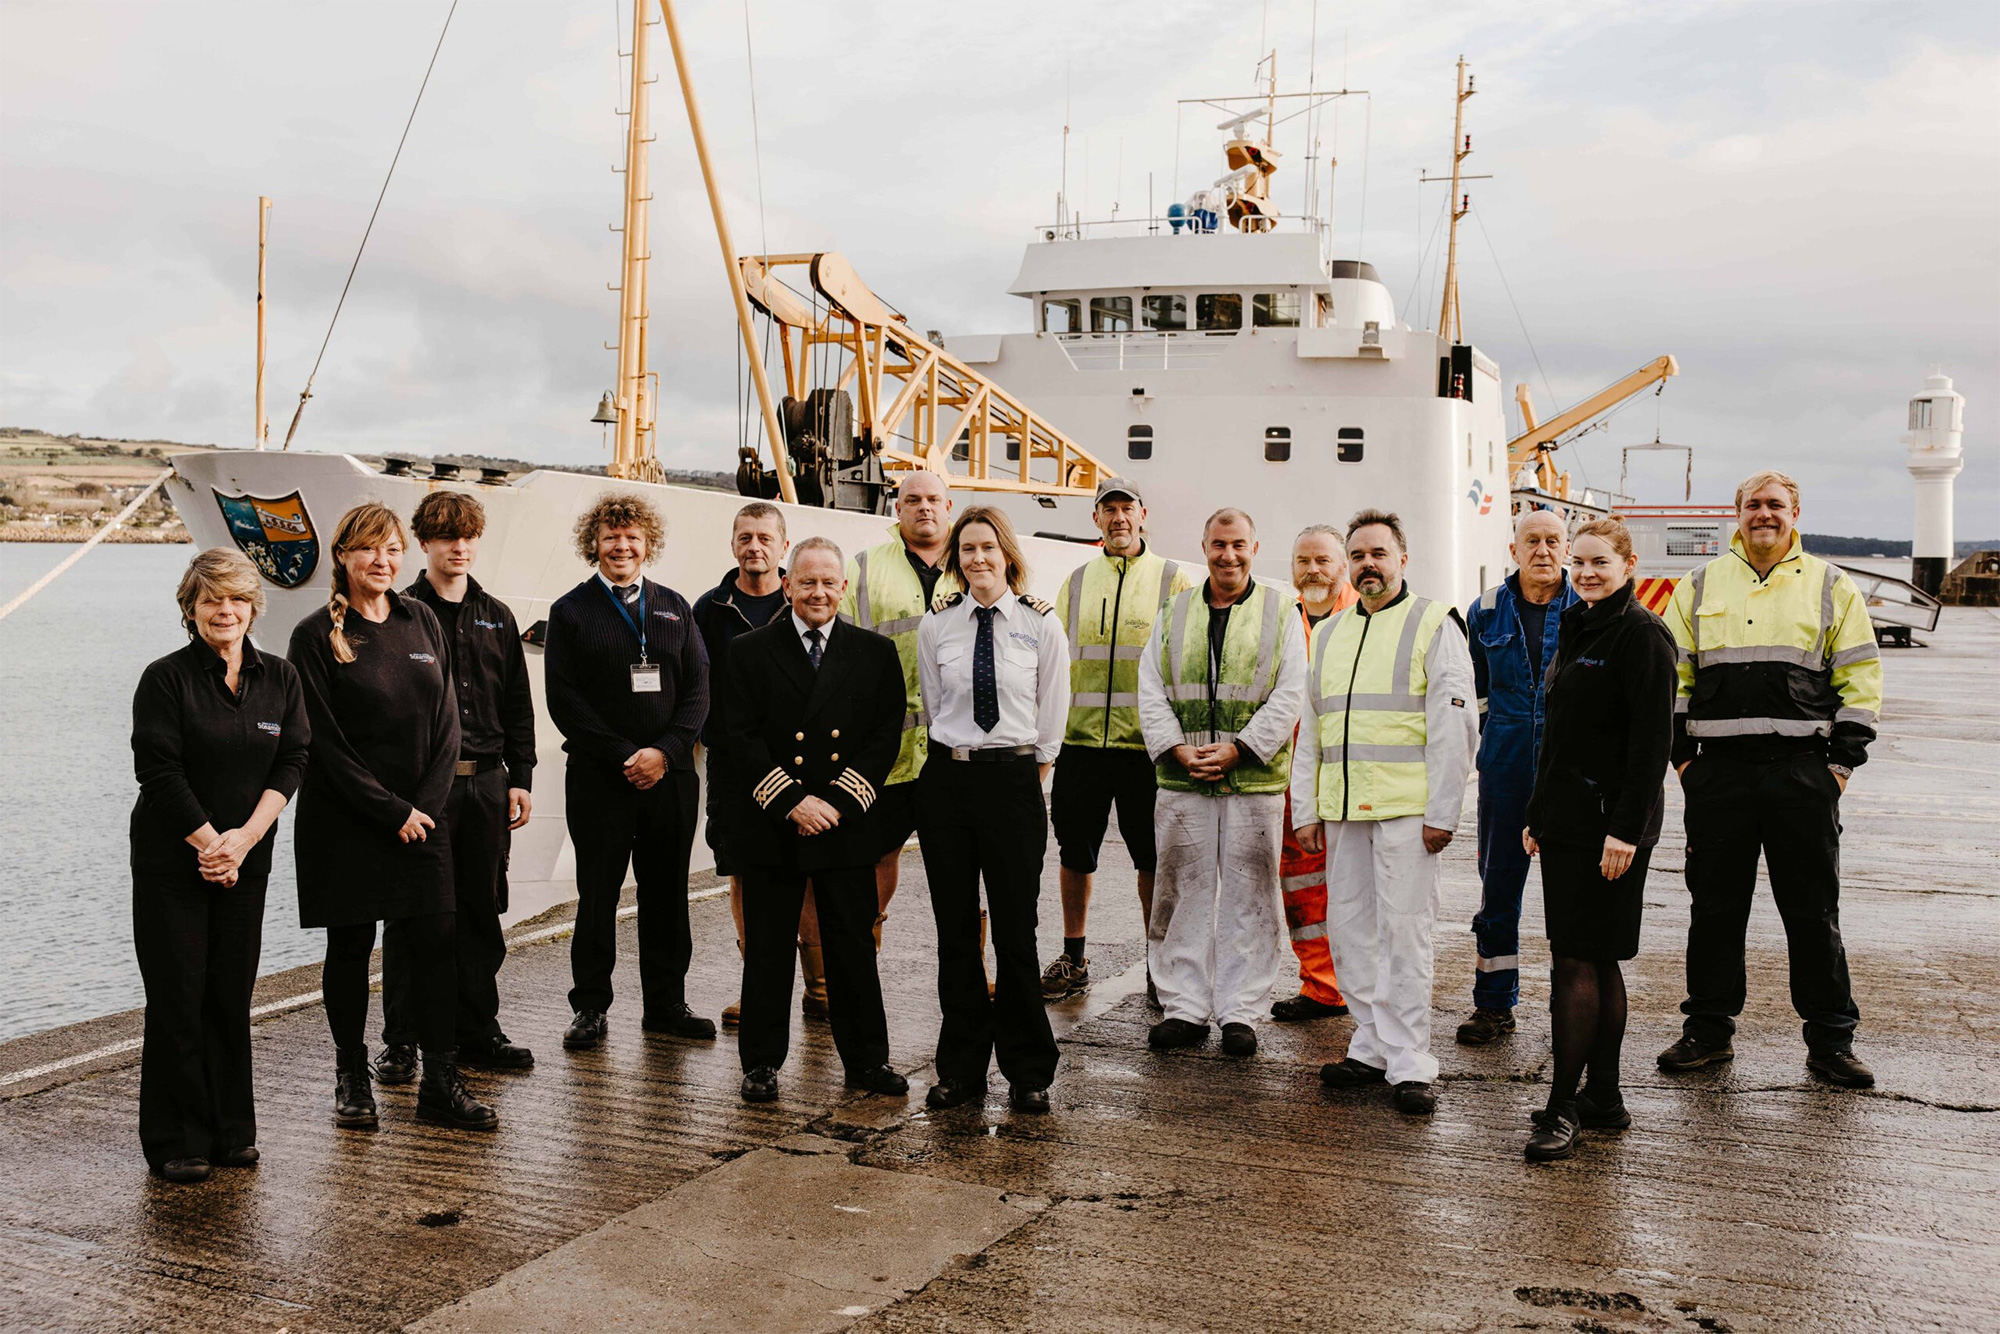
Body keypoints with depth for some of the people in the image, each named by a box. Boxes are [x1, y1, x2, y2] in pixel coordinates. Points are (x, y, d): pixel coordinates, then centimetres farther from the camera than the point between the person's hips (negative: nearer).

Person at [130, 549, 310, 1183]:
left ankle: (232, 1130, 19)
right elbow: (160, 771, -11)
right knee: (179, 996, 0)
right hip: (170, 861, -3)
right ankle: (176, 1142, 10)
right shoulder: (166, 679, -6)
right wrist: (210, 843, -12)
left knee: (232, 995, 7)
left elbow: (291, 763, 1)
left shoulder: (280, 678, 6)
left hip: (247, 861, 3)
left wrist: (245, 837, -11)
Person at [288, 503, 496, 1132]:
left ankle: (441, 1082, 9)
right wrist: (391, 811, -12)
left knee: (435, 945, 1)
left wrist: (425, 804, -4)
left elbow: (447, 720, 6)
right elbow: (325, 742, -9)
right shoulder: (317, 636, -5)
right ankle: (352, 1079, 20)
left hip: (420, 815, 4)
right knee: (349, 949, 6)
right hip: (344, 821, -3)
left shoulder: (421, 621, 8)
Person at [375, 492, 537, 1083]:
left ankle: (478, 1033, 20)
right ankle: (400, 1042, 11)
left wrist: (520, 779, 8)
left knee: (482, 912, 10)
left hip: (486, 783, 4)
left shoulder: (497, 618, 13)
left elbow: (518, 707, 15)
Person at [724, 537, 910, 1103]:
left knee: (854, 947, 7)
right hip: (771, 826, -1)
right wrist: (792, 801, -14)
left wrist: (840, 801, -10)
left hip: (846, 825, 1)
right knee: (767, 950, 6)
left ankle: (867, 1060, 19)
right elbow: (743, 738, -4)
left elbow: (887, 736, 1)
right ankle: (761, 1062, 18)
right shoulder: (751, 652, 2)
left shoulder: (876, 653, 6)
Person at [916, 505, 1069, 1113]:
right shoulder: (936, 625, 5)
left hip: (1013, 778, -2)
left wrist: (1027, 766, 7)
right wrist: (953, 758, 12)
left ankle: (1027, 1071, 13)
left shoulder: (1041, 624, 0)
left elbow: (1052, 715, 6)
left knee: (1015, 927, -1)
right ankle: (961, 1067, 19)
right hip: (945, 778, 2)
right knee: (955, 928, 7)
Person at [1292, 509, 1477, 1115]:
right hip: (1341, 811, 6)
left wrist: (1442, 813, -11)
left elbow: (1454, 727, -6)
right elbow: (1311, 729, 19)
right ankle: (1373, 1047, 19)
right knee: (1349, 930, 8)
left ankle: (1409, 1063, 1)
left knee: (1403, 931, -5)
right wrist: (1304, 810, 13)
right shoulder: (1329, 634, 17)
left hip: (1406, 809, -6)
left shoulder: (1433, 625, 0)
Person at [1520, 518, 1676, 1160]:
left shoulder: (1641, 634, -11)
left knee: (1577, 962, -7)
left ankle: (1564, 1107, -2)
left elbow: (1653, 741, -17)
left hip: (1610, 824, -9)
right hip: (1567, 818, 9)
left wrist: (1626, 830, -21)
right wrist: (1538, 813, 18)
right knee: (1596, 962, 13)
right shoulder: (1577, 628, 15)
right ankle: (1603, 1097, 21)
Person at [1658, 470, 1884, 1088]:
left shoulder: (1832, 587, 7)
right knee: (1715, 907, 7)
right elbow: (1670, 674, 11)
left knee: (1813, 911, 4)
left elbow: (1861, 679, 6)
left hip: (1803, 772, -1)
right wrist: (1680, 754, 3)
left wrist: (1843, 760, -2)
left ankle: (1830, 1041, 14)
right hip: (1719, 770, 1)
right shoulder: (1700, 585, 10)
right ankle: (1709, 1030, 19)